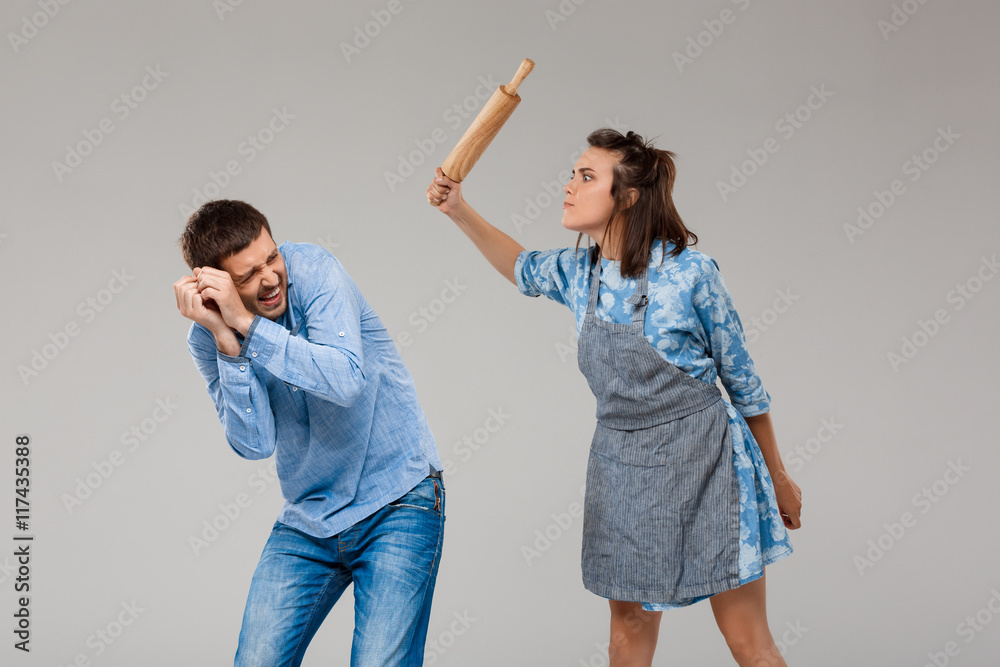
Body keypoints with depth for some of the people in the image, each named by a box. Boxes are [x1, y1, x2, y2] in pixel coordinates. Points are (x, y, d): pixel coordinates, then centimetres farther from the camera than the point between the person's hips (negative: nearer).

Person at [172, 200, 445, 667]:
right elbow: (255, 443, -14)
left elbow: (346, 379, -26)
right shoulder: (206, 338, -4)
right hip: (308, 519, 4)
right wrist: (225, 339, -23)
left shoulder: (312, 269, -13)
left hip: (396, 504, -4)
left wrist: (247, 324, -27)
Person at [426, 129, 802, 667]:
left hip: (706, 462, -5)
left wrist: (778, 478, 2)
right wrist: (459, 211, 12)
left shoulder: (689, 272, -16)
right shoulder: (580, 273, 0)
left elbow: (742, 381, -6)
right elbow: (522, 268, 25)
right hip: (622, 470, 5)